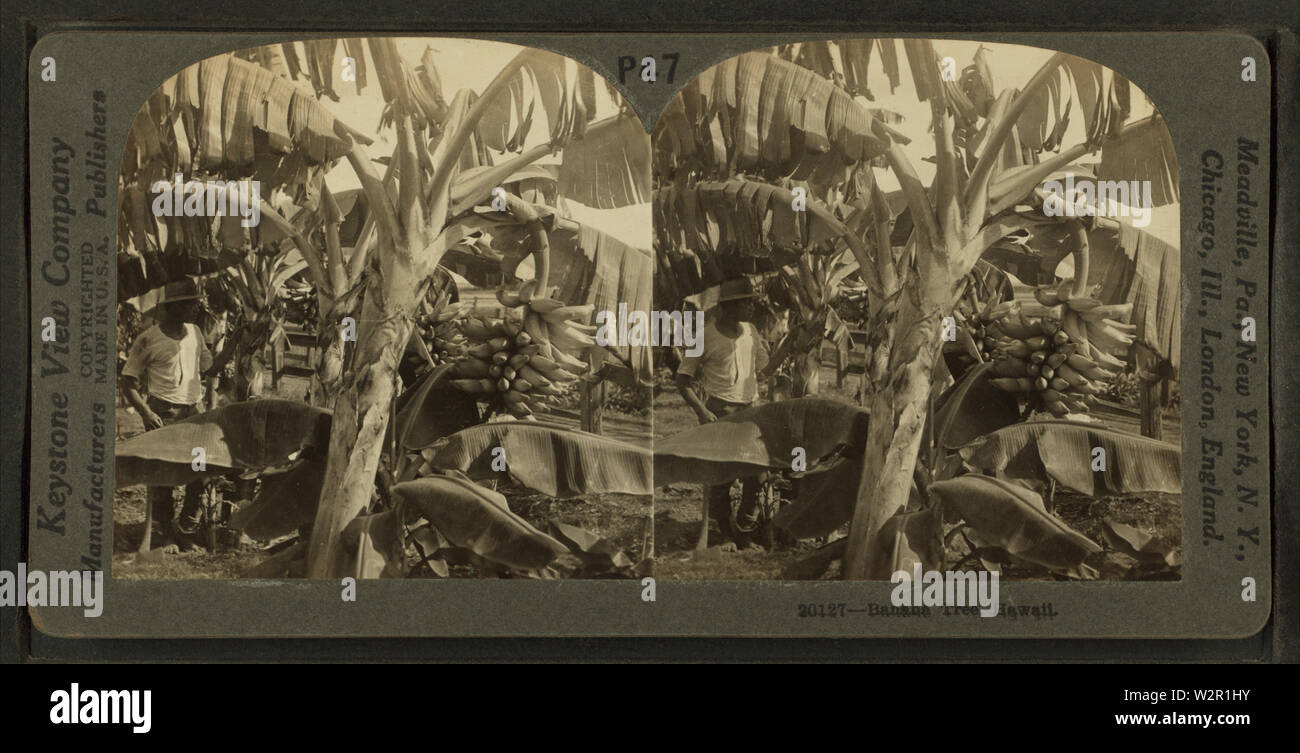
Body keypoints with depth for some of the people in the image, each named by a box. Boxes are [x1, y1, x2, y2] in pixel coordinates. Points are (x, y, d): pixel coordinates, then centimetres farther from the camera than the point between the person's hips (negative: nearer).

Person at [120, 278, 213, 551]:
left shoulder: (195, 333, 10)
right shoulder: (148, 340, -7)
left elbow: (207, 365, 24)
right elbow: (129, 382, -4)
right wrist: (146, 413, -15)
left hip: (192, 412, 5)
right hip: (162, 413, -5)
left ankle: (187, 533, 14)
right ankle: (165, 536, 9)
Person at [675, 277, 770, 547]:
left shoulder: (751, 331, 9)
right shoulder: (706, 336, -6)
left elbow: (762, 367, 23)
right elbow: (683, 380, -3)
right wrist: (702, 411, -15)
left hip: (750, 410, 5)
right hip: (719, 411, -5)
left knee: (756, 474, -2)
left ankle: (745, 533, 11)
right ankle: (723, 535, 8)